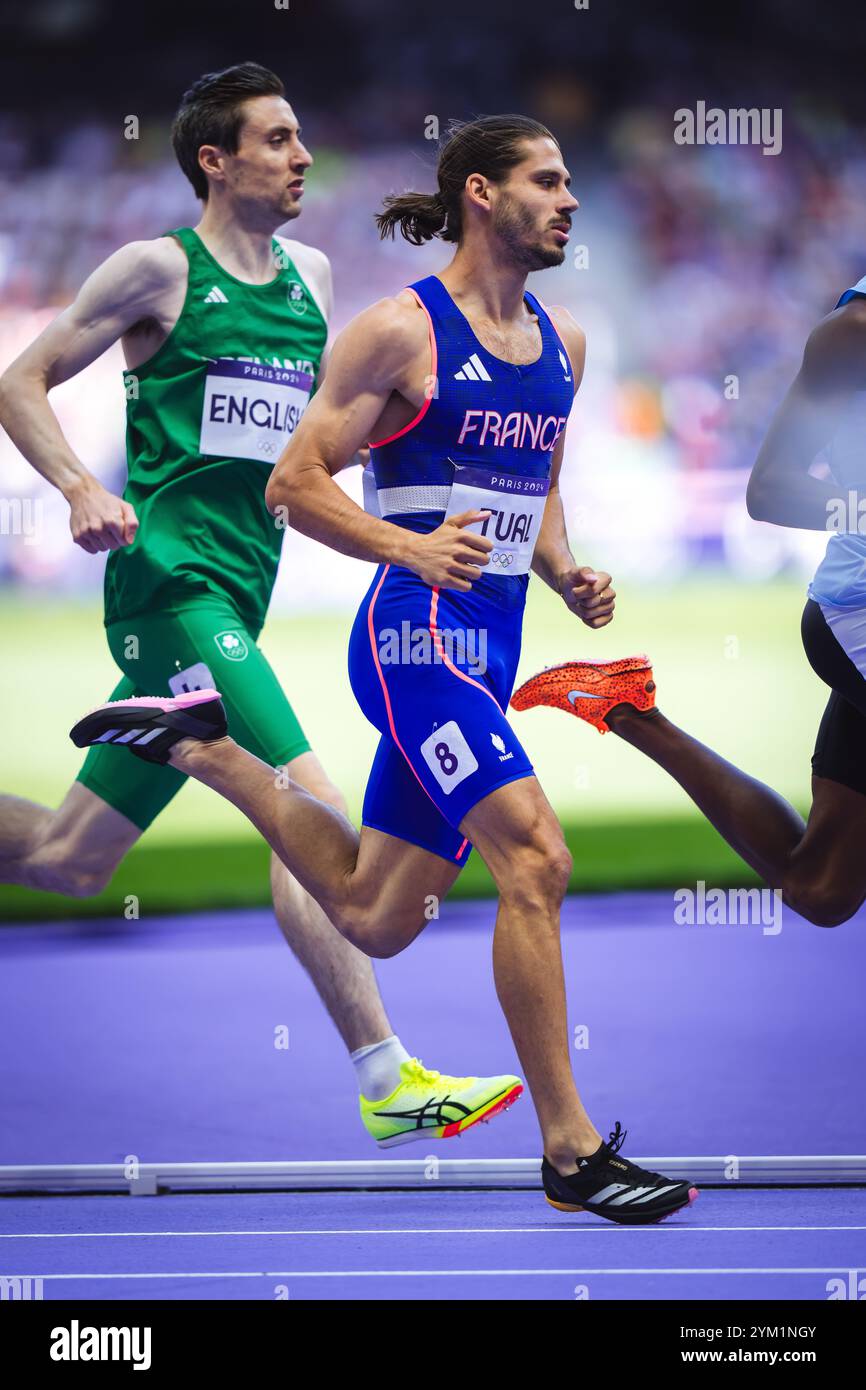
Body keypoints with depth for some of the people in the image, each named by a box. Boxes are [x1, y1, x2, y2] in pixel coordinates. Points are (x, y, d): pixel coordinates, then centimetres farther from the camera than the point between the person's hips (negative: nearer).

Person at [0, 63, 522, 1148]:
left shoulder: (309, 275, 16)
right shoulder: (161, 268, -3)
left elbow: (319, 434, 27)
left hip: (233, 601, 8)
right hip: (173, 580, -8)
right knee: (311, 812, -16)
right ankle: (387, 1081, -14)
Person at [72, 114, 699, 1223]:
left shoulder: (563, 343, 14)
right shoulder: (403, 329, -8)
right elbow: (295, 481, -8)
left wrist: (568, 576, 8)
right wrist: (412, 547, -23)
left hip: (492, 648, 8)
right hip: (419, 632, -8)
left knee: (373, 919, 13)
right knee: (535, 858, -21)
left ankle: (204, 746, 32)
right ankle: (572, 1152, -16)